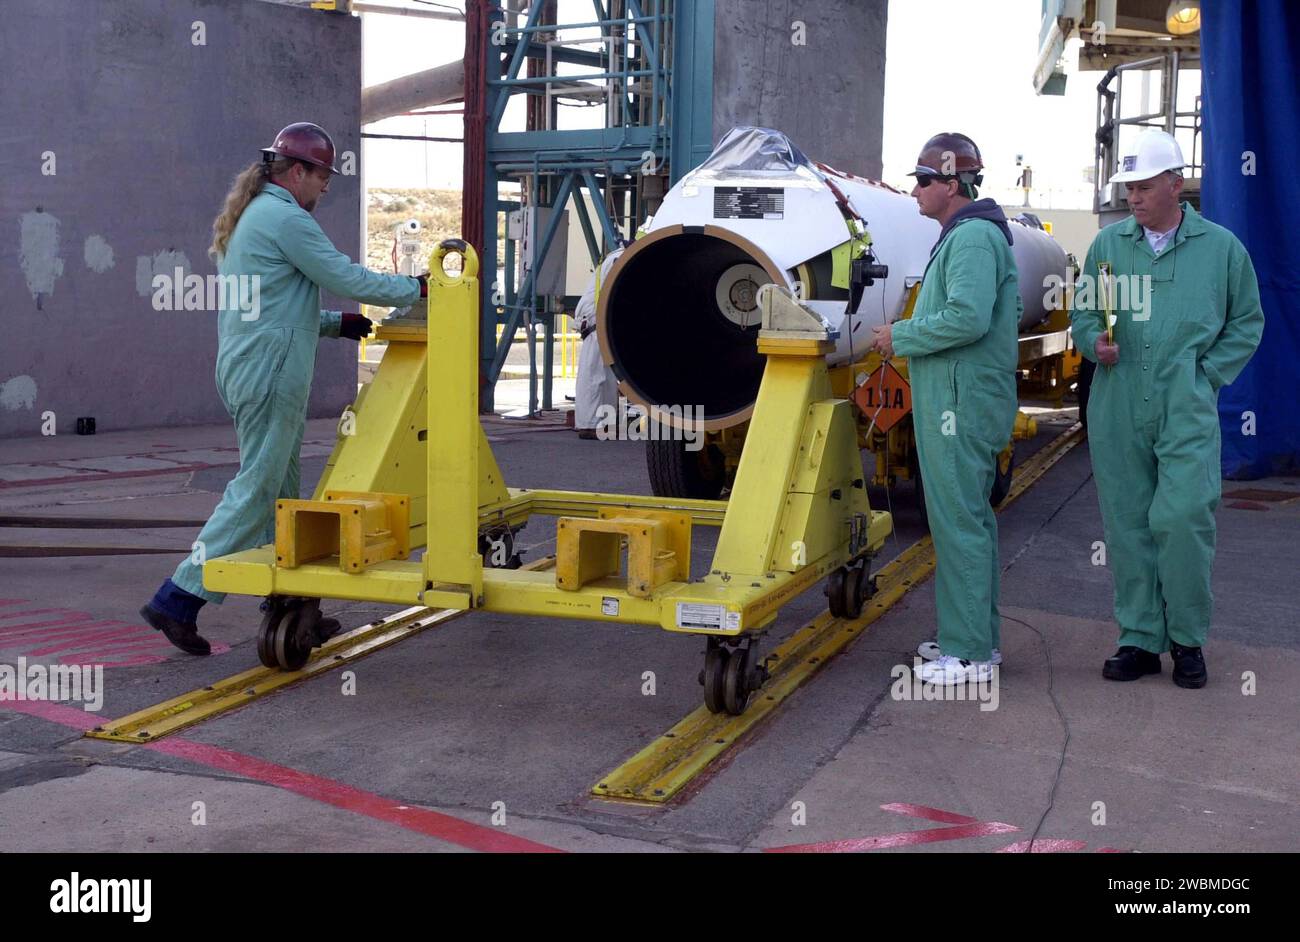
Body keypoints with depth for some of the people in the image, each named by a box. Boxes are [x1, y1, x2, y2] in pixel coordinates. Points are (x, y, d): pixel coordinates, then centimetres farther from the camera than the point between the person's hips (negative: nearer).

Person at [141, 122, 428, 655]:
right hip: (271, 372, -10)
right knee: (256, 490, -7)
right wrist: (416, 289, -1)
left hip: (244, 366, 10)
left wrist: (336, 324, 21)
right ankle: (178, 600, -5)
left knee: (281, 490, 12)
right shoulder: (286, 218, -12)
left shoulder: (249, 217, 20)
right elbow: (347, 279, -13)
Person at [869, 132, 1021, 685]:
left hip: (961, 405, -11)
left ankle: (969, 653, -3)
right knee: (968, 518, 15)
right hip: (957, 400, 11)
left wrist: (901, 337, -15)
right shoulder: (964, 234, 19)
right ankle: (977, 635, 24)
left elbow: (968, 317, -27)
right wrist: (908, 336, 14)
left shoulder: (973, 237, -15)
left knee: (959, 523, -8)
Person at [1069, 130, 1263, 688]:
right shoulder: (1108, 244, 10)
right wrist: (1095, 342, -4)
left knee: (1181, 519, -12)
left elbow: (1246, 322, 12)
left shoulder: (1220, 247, 5)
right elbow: (1081, 313, 18)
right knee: (1127, 524, 6)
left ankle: (1187, 639, 7)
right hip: (1117, 411, 3)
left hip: (1187, 412, -3)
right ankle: (1140, 638, 17)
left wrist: (1207, 373, 1)